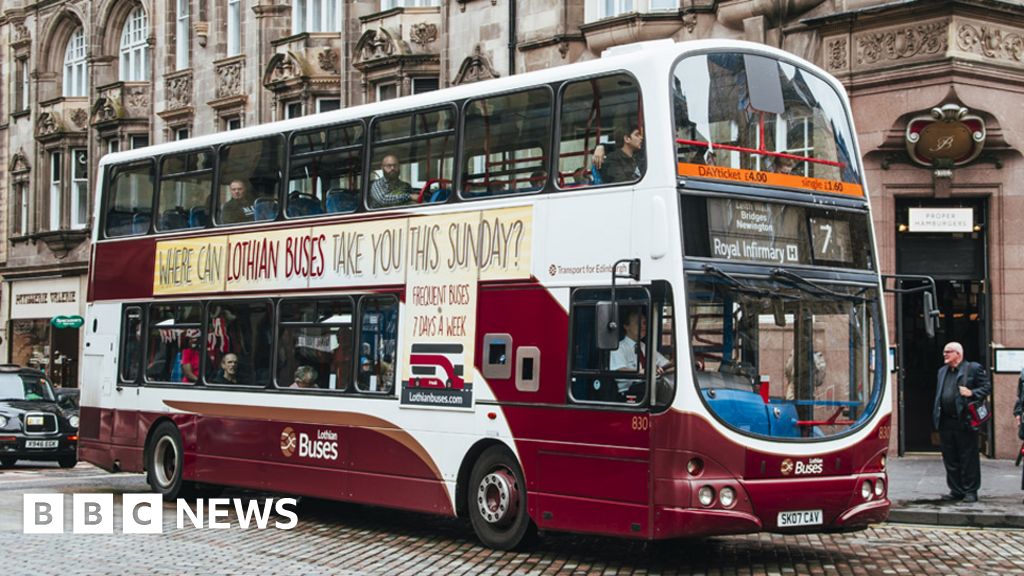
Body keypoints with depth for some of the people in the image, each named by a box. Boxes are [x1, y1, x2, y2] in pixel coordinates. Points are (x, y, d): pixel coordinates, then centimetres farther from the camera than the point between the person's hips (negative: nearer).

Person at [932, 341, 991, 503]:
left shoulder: (974, 368, -1)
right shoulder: (942, 371, 19)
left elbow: (987, 386, -3)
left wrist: (972, 393, -19)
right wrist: (936, 417, 12)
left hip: (964, 422, -6)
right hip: (945, 422, 6)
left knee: (968, 458, 0)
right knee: (950, 459, 9)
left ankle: (970, 491, 7)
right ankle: (956, 491, 17)